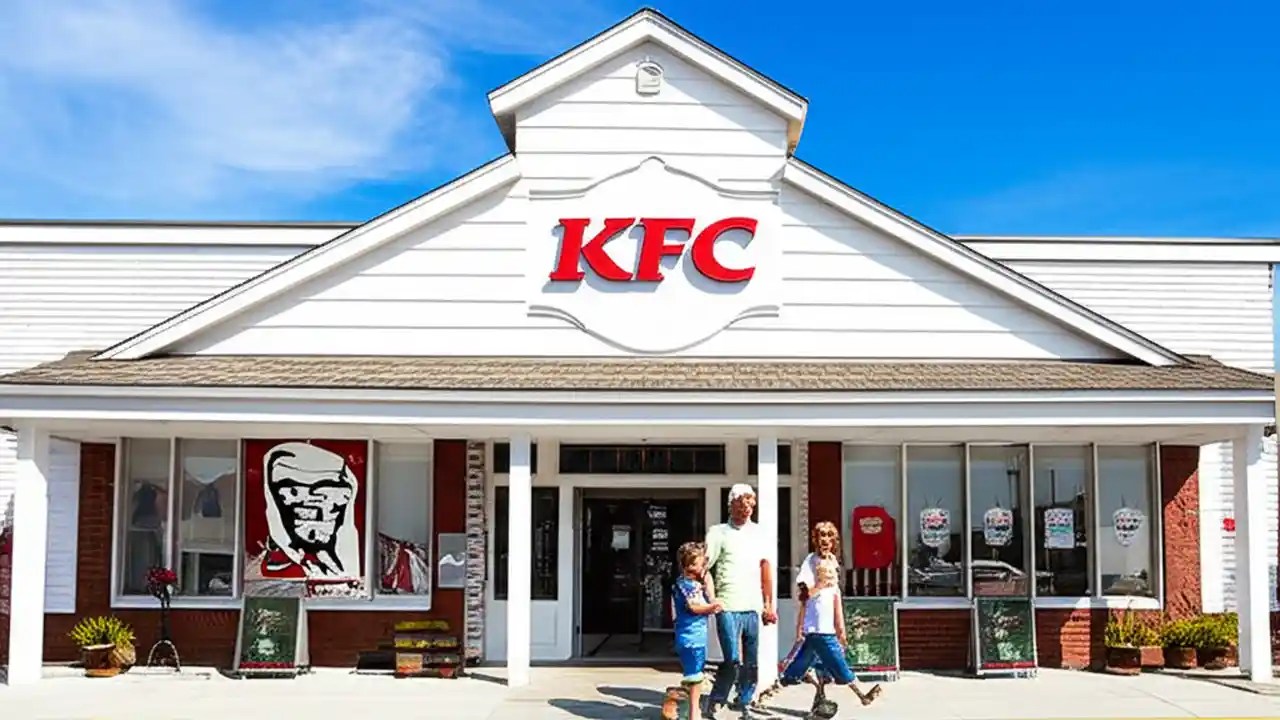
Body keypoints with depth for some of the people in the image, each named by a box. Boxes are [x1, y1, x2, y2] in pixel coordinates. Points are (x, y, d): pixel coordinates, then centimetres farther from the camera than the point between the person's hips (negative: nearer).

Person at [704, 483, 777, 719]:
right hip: (728, 608, -5)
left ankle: (745, 700, 23)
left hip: (753, 607, 5)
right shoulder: (719, 532, -1)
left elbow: (765, 567, 15)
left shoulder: (757, 532, 12)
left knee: (751, 661, 9)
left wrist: (768, 605, 12)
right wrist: (713, 601, -12)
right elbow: (705, 569, -3)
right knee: (733, 660, -10)